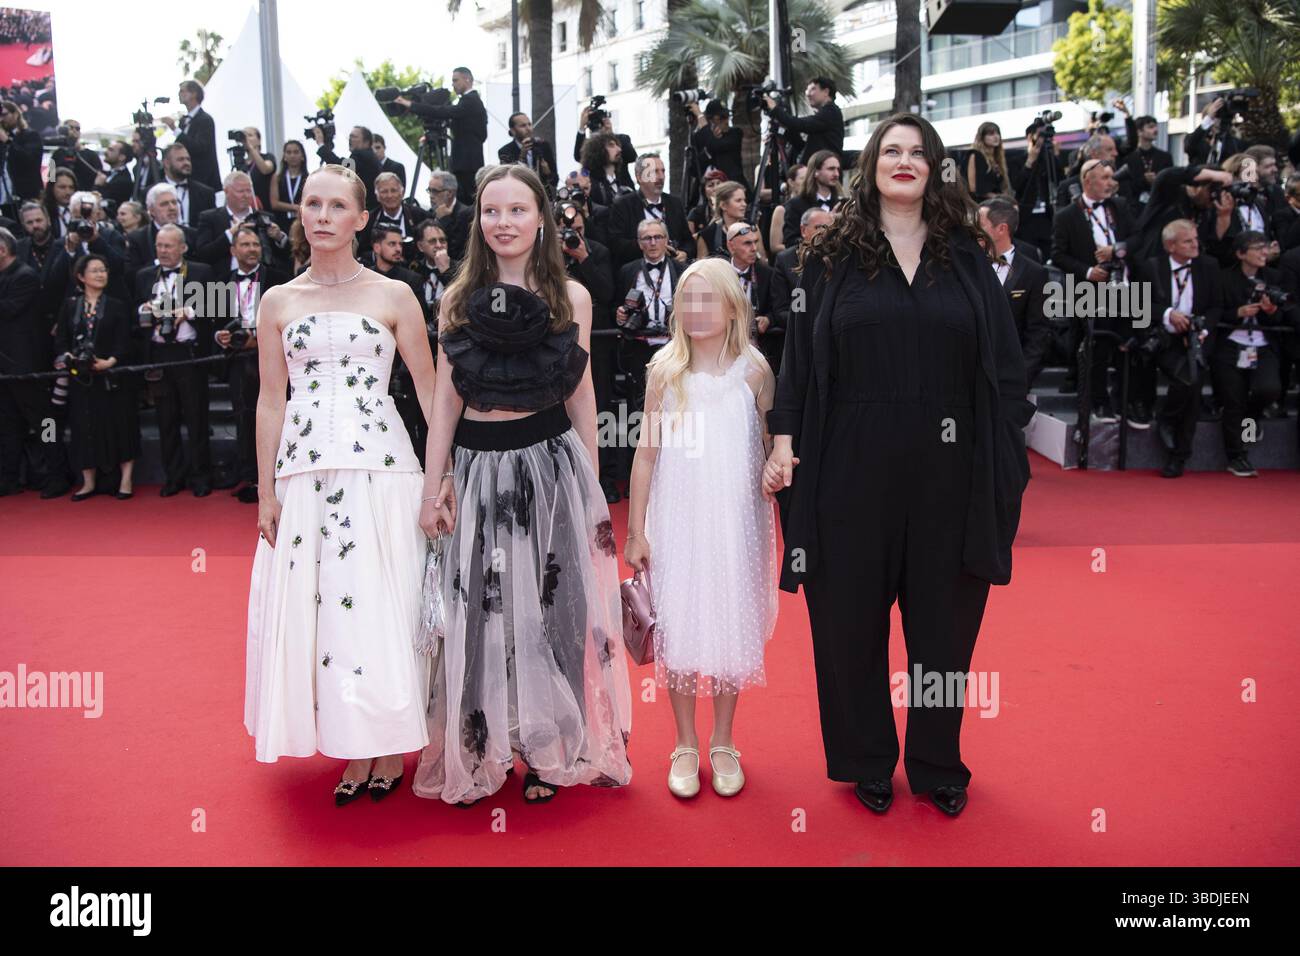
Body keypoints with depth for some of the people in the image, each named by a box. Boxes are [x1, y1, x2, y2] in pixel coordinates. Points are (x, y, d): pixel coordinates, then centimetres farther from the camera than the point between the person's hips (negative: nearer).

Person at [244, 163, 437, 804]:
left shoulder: (393, 296, 4)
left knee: (380, 604, -1)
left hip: (379, 467, -2)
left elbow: (430, 391, 2)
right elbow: (271, 401, 10)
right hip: (305, 472, 3)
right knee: (315, 604, 3)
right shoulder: (278, 303, 10)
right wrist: (266, 492, 5)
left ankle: (390, 747, 13)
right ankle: (352, 749, 15)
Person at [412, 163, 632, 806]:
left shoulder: (572, 298, 2)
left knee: (548, 609, 7)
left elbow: (580, 395, 5)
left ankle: (545, 751, 23)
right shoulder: (458, 299, 4)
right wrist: (432, 486, 0)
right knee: (477, 613, 7)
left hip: (550, 464, -1)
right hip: (477, 468, 1)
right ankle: (476, 752, 23)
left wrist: (591, 488, 5)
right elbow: (446, 398, 4)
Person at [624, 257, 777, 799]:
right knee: (677, 627, 6)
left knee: (732, 626, 8)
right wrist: (636, 531, 1)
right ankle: (685, 746, 21)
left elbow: (773, 454, 1)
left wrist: (778, 529, -3)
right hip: (676, 520, 1)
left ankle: (724, 745, 24)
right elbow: (647, 453, 2)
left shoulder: (753, 371, -2)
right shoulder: (665, 370, 0)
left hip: (736, 521, 0)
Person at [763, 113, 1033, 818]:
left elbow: (1002, 358, 7)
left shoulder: (965, 256, 9)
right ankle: (866, 761, 26)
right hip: (854, 464, -1)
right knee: (852, 617, 6)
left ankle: (937, 763, 29)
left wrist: (1009, 444, 0)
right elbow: (800, 351, 2)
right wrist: (784, 437, -6)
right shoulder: (833, 256, 5)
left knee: (943, 616, 10)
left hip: (948, 467, 2)